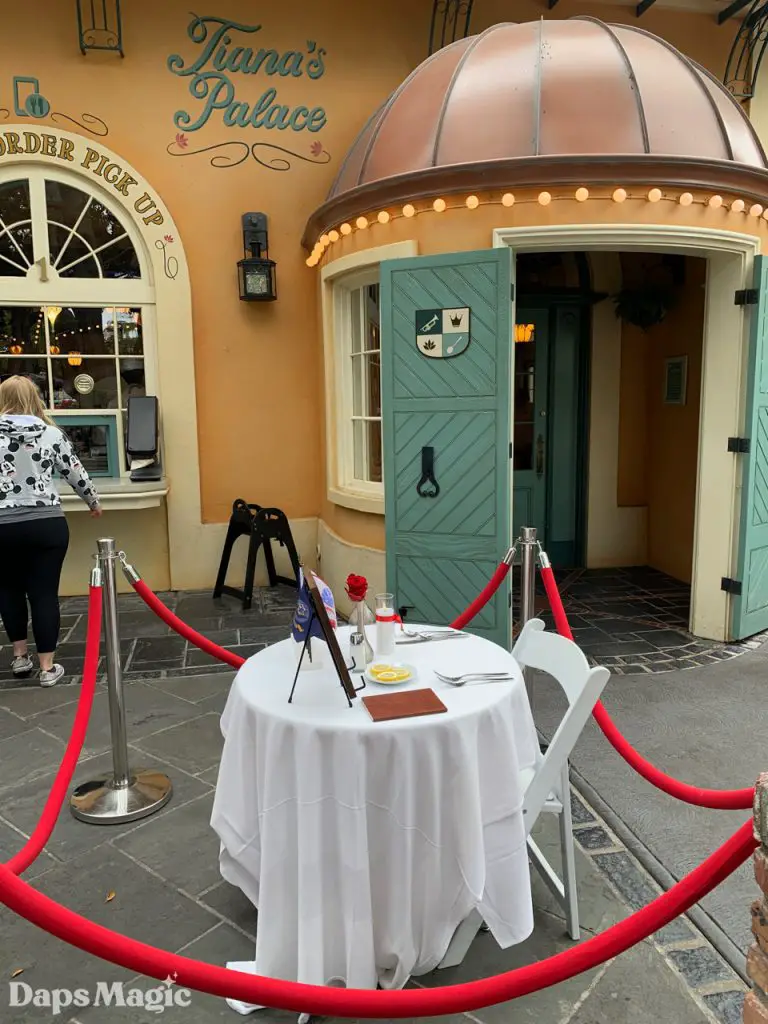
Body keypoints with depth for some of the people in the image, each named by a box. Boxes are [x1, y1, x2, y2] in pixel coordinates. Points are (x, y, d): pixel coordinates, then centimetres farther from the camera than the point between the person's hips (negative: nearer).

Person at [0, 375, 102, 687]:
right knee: (44, 593, 5)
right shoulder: (51, 433, 2)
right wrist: (93, 502, 25)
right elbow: (75, 473, 9)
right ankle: (47, 667, 10)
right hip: (47, 524, 0)